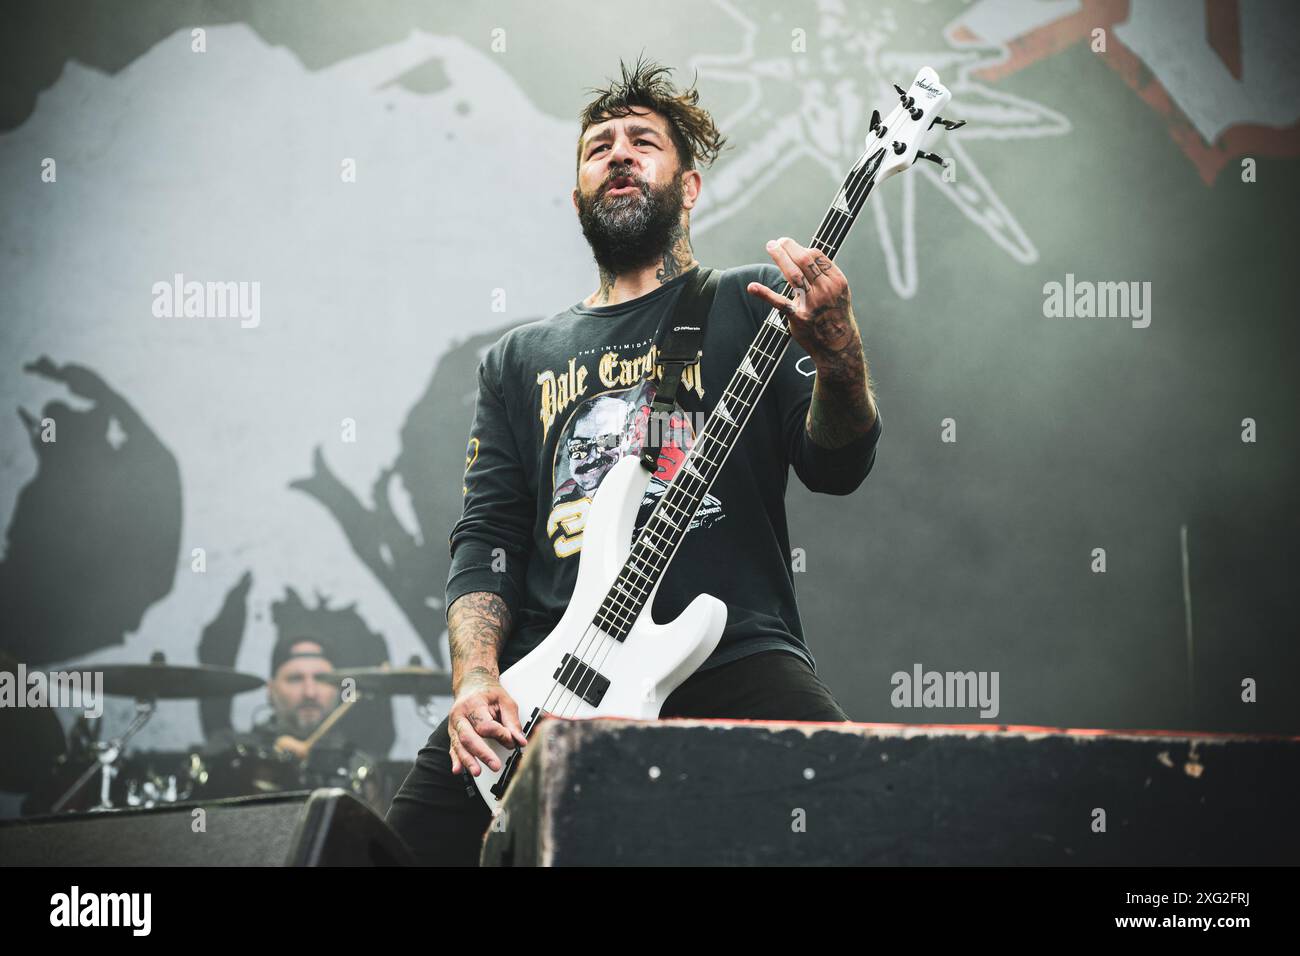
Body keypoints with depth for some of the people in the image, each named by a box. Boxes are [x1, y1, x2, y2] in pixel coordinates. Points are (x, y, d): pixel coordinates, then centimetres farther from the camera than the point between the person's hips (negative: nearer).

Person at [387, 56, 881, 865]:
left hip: (729, 653, -3)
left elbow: (836, 466, 0)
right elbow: (487, 534, 16)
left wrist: (839, 355, -23)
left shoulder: (751, 306, 13)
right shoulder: (519, 360, 23)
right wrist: (476, 677, -3)